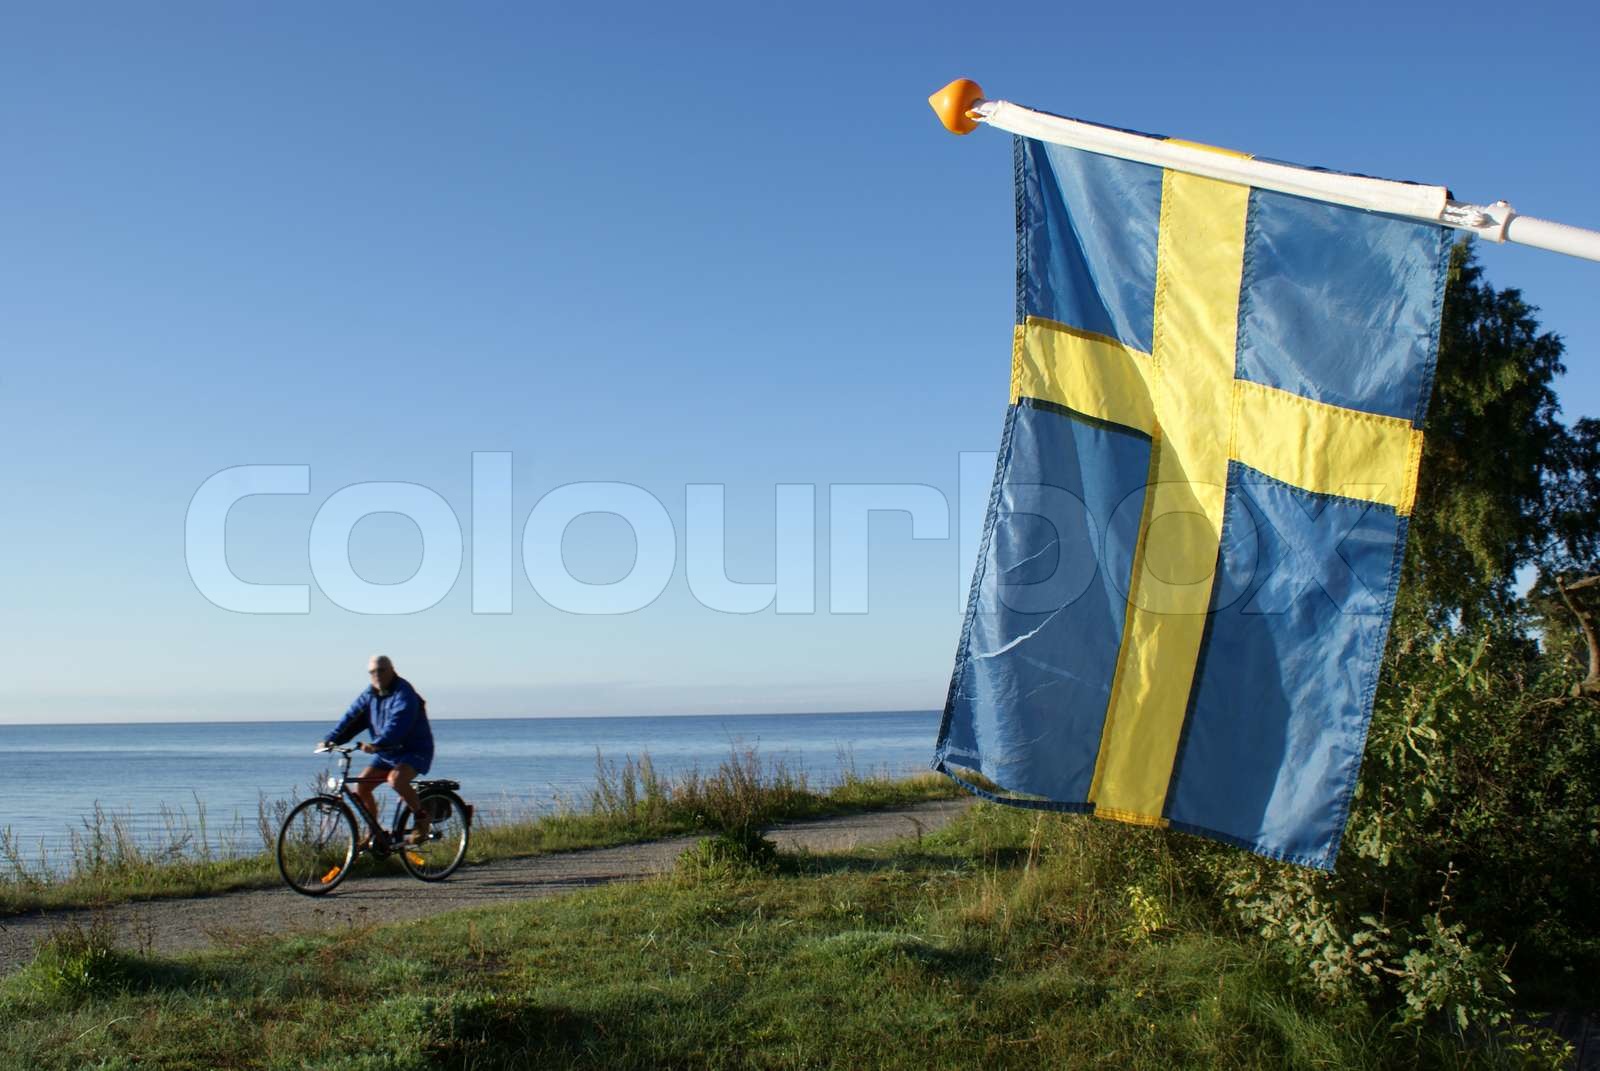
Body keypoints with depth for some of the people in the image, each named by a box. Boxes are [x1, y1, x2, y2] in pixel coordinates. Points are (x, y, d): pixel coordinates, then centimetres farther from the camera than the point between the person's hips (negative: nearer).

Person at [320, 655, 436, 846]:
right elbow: (352, 717, 1)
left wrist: (377, 744, -45)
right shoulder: (369, 695, 5)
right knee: (361, 786, -3)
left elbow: (398, 723, -32)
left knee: (396, 779, -33)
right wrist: (331, 740, -12)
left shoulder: (404, 693, -19)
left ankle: (421, 817, -12)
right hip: (387, 752, 8)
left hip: (414, 750, -8)